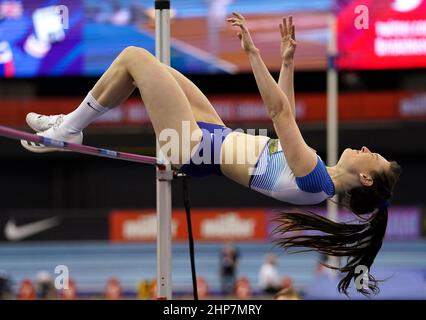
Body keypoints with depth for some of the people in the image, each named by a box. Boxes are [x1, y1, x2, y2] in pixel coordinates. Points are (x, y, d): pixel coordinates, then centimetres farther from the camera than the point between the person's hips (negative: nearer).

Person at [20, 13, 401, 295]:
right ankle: (71, 124, 26)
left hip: (197, 147, -9)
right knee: (146, 63, 15)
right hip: (216, 135, 9)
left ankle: (69, 128, 10)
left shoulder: (313, 178, -26)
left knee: (134, 57, -7)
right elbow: (285, 116, 14)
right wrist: (288, 63, 15)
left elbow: (280, 113, -33)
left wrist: (253, 53, -36)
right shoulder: (319, 177, 0)